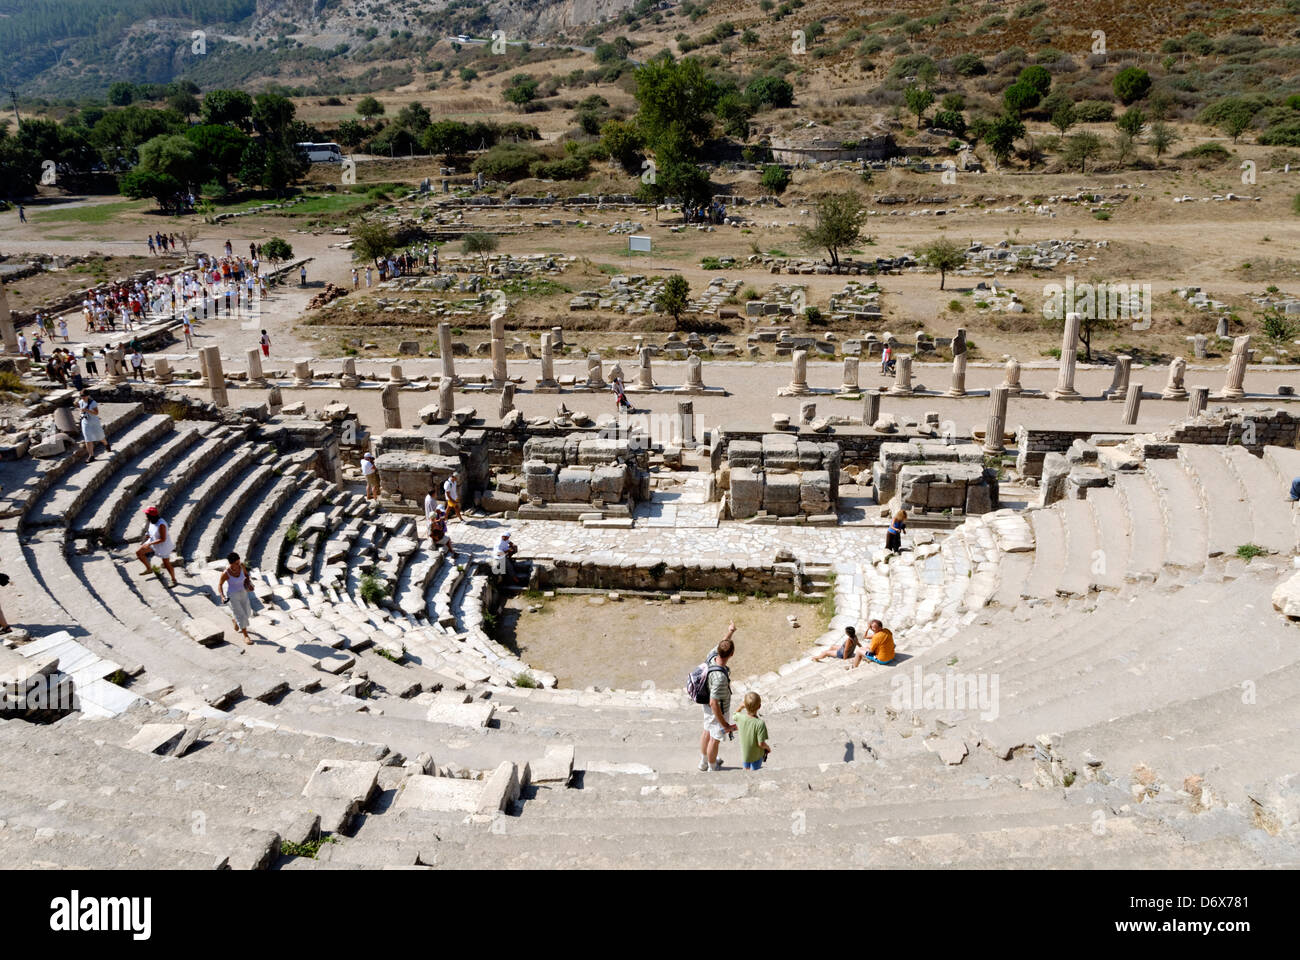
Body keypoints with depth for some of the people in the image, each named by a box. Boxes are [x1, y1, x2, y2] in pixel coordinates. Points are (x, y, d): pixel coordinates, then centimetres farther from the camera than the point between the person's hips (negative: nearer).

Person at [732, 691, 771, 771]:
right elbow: (761, 744, -26)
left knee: (746, 769, 28)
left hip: (744, 753, 3)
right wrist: (768, 748, -7)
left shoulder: (740, 718, -20)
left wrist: (741, 707, 3)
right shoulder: (760, 723, -32)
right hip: (756, 755, -3)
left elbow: (734, 716, 7)